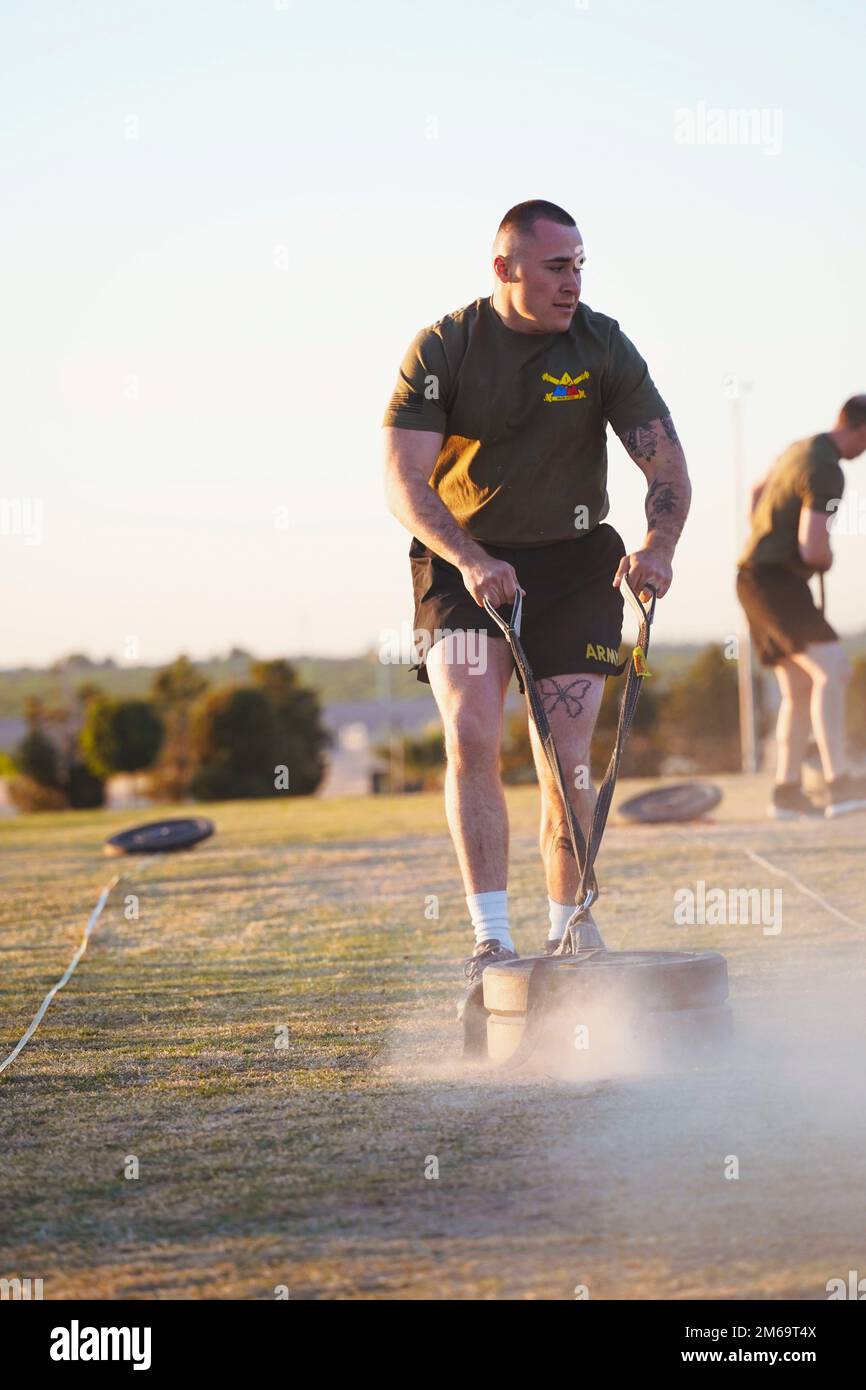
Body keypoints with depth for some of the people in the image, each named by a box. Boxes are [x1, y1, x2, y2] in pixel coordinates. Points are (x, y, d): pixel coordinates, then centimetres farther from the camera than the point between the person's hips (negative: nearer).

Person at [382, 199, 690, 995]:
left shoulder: (601, 346, -5)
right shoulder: (442, 349, -9)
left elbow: (666, 462, -8)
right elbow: (404, 479, -15)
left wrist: (658, 547, -28)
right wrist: (469, 560, -31)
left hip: (573, 561, 1)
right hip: (463, 564, -1)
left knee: (569, 758, -5)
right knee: (472, 737, -18)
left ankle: (567, 936, 9)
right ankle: (492, 941, -18)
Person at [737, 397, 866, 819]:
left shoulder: (800, 450, 14)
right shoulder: (826, 472, -19)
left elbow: (758, 492, 34)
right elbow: (813, 549, -26)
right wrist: (827, 558, -2)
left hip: (760, 578, 10)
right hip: (775, 582, -10)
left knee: (800, 691, 13)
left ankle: (787, 793, 19)